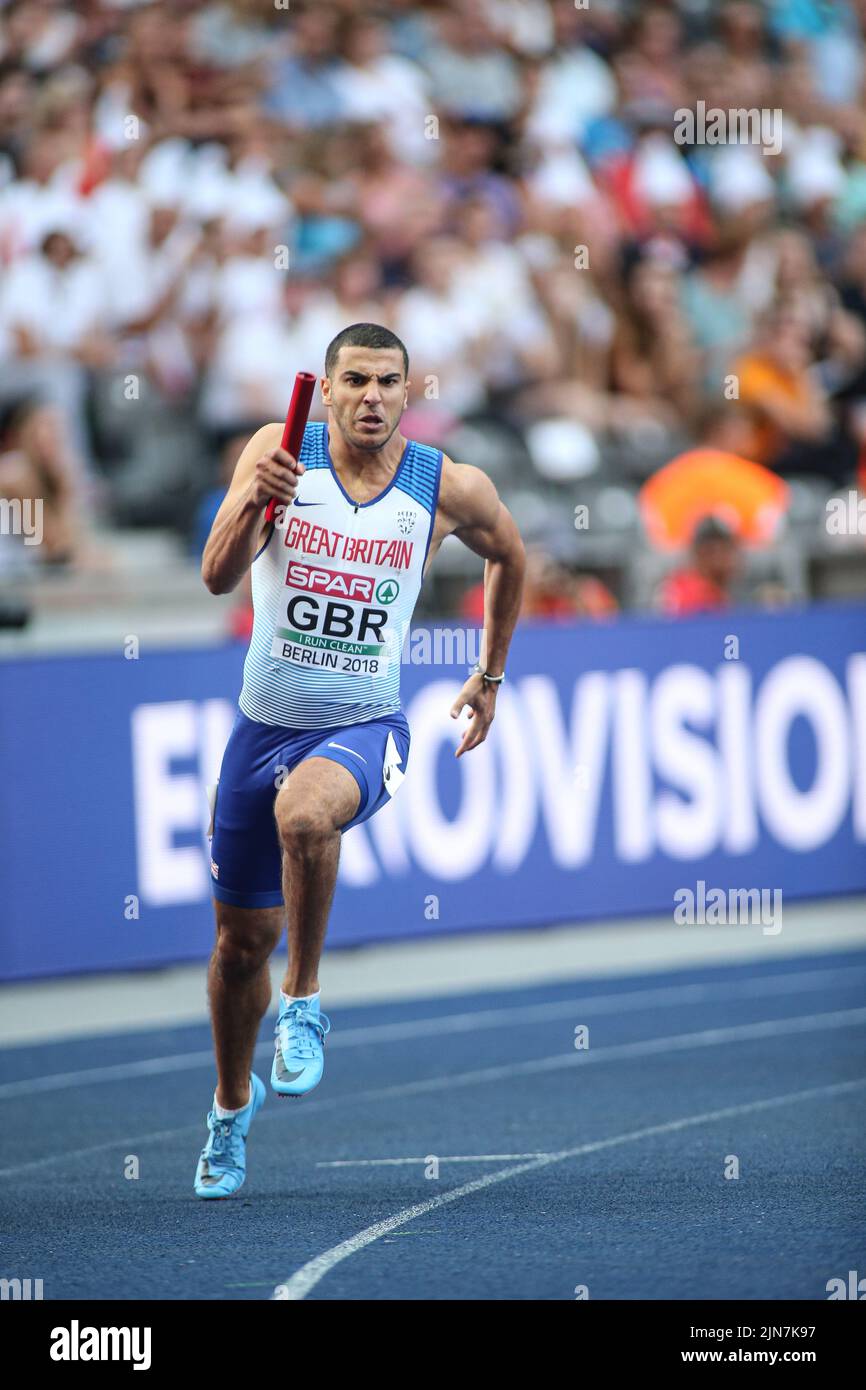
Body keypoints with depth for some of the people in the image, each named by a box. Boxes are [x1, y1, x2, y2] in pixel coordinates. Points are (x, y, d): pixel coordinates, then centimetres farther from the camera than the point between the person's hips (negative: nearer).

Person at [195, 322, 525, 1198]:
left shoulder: (448, 490, -7)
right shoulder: (280, 452, -9)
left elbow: (507, 556, 16)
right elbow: (217, 575, -20)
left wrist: (490, 675, 21)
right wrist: (253, 502, -39)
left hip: (362, 730, -2)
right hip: (264, 723, 2)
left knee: (304, 812, -38)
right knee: (241, 939, 11)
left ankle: (302, 1004, -18)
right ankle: (232, 1106, 37)